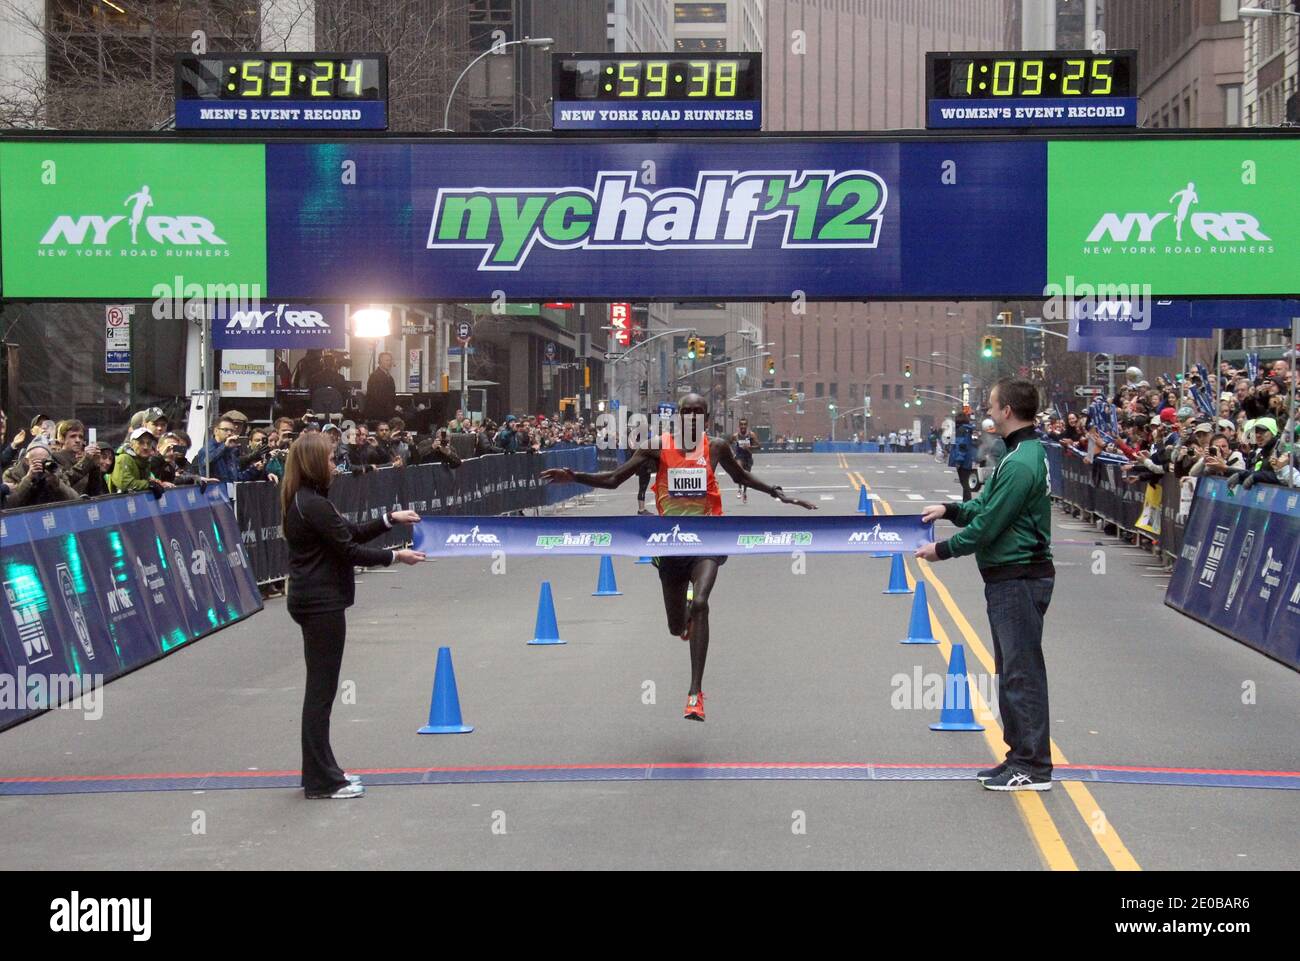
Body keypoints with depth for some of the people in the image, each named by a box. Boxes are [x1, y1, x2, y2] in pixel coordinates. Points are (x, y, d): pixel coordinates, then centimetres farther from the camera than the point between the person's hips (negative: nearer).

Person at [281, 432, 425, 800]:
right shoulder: (314, 505, -19)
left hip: (313, 600, 10)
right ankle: (321, 780, 2)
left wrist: (390, 519, 14)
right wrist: (395, 556, -8)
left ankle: (322, 770, 24)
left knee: (320, 687, 16)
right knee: (321, 689, -4)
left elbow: (350, 533, 16)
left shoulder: (304, 502, 11)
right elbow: (349, 551, -17)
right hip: (322, 603, -10)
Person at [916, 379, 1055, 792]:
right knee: (1011, 669, 16)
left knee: (1022, 672, -6)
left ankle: (1034, 766, -1)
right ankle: (1022, 756, 24)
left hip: (1018, 579, -11)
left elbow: (988, 525, -20)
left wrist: (942, 550, -9)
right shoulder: (1028, 452, 12)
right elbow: (988, 506, 19)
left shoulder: (1020, 464, -21)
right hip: (1010, 576, 11)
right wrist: (951, 509, 9)